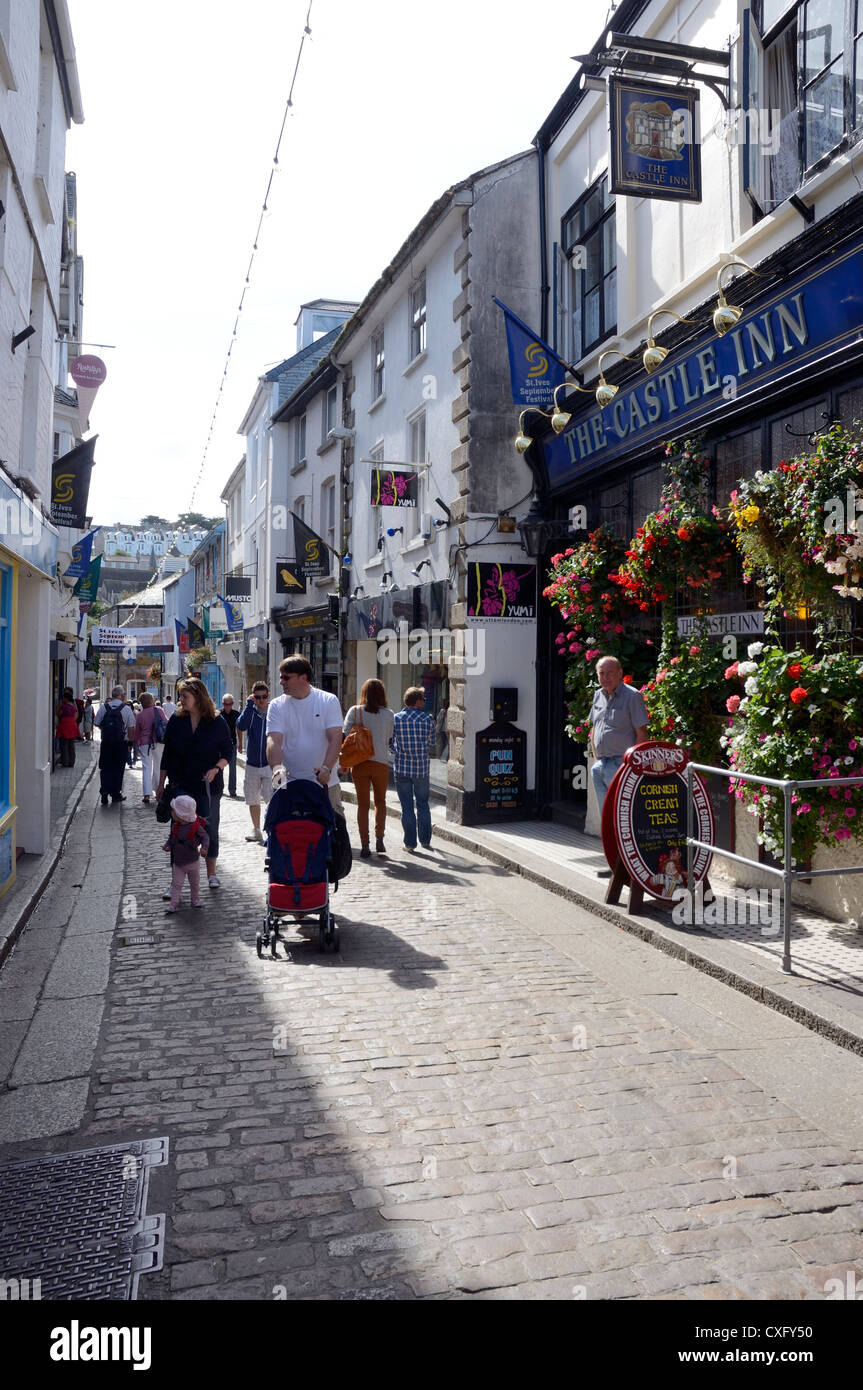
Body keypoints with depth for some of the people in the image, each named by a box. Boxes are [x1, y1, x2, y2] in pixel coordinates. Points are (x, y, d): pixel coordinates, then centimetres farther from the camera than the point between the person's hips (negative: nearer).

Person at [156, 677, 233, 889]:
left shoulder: (217, 722, -3)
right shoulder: (176, 720, 3)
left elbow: (228, 750, 3)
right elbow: (167, 754, 8)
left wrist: (216, 768, -16)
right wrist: (161, 784, 7)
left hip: (208, 786, -1)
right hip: (180, 786, 1)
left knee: (210, 830, 7)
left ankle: (211, 873, 25)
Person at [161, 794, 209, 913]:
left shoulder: (196, 827, -19)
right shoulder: (175, 827, -6)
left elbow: (205, 837, -10)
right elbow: (171, 838, 7)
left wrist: (204, 848, -26)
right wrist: (167, 845, -12)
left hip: (193, 861, -2)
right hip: (178, 862, 2)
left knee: (195, 883, 15)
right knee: (176, 884, 0)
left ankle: (196, 900, 31)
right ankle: (173, 904, 4)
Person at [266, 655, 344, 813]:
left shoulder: (329, 701, -1)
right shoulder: (277, 705, 3)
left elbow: (335, 738, -9)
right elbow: (274, 740, -8)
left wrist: (326, 768, -25)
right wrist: (277, 767, -28)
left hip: (325, 782, -1)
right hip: (288, 783, 1)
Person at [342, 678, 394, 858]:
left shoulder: (354, 711, -2)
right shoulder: (388, 714, -2)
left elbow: (344, 736, -4)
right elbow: (388, 739, 4)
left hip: (360, 763, 0)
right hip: (381, 763, 0)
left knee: (362, 805, 7)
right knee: (380, 801, 19)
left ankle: (365, 846, 4)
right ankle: (379, 839, 9)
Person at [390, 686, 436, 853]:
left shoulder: (395, 719, -3)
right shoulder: (427, 719, -5)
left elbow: (390, 743, 3)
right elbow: (432, 744, 3)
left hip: (401, 767, 0)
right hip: (422, 768, 0)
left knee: (407, 807, 5)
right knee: (423, 805, 14)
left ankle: (410, 843, 7)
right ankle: (425, 840, 19)